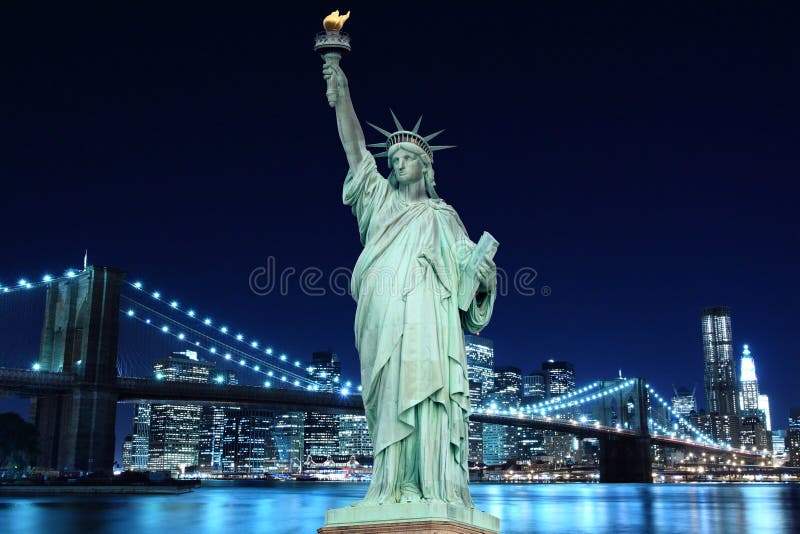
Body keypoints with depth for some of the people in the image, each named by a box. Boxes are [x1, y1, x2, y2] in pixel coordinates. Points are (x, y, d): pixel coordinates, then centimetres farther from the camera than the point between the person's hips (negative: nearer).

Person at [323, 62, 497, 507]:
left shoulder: (442, 214, 22)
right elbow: (355, 147, 20)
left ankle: (436, 489, -19)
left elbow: (466, 255, 10)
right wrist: (342, 93, 14)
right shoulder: (381, 200, 26)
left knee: (424, 391, -15)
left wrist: (483, 271, -13)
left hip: (426, 310, -2)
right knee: (390, 398, -7)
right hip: (384, 313, 2)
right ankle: (395, 488, -9)